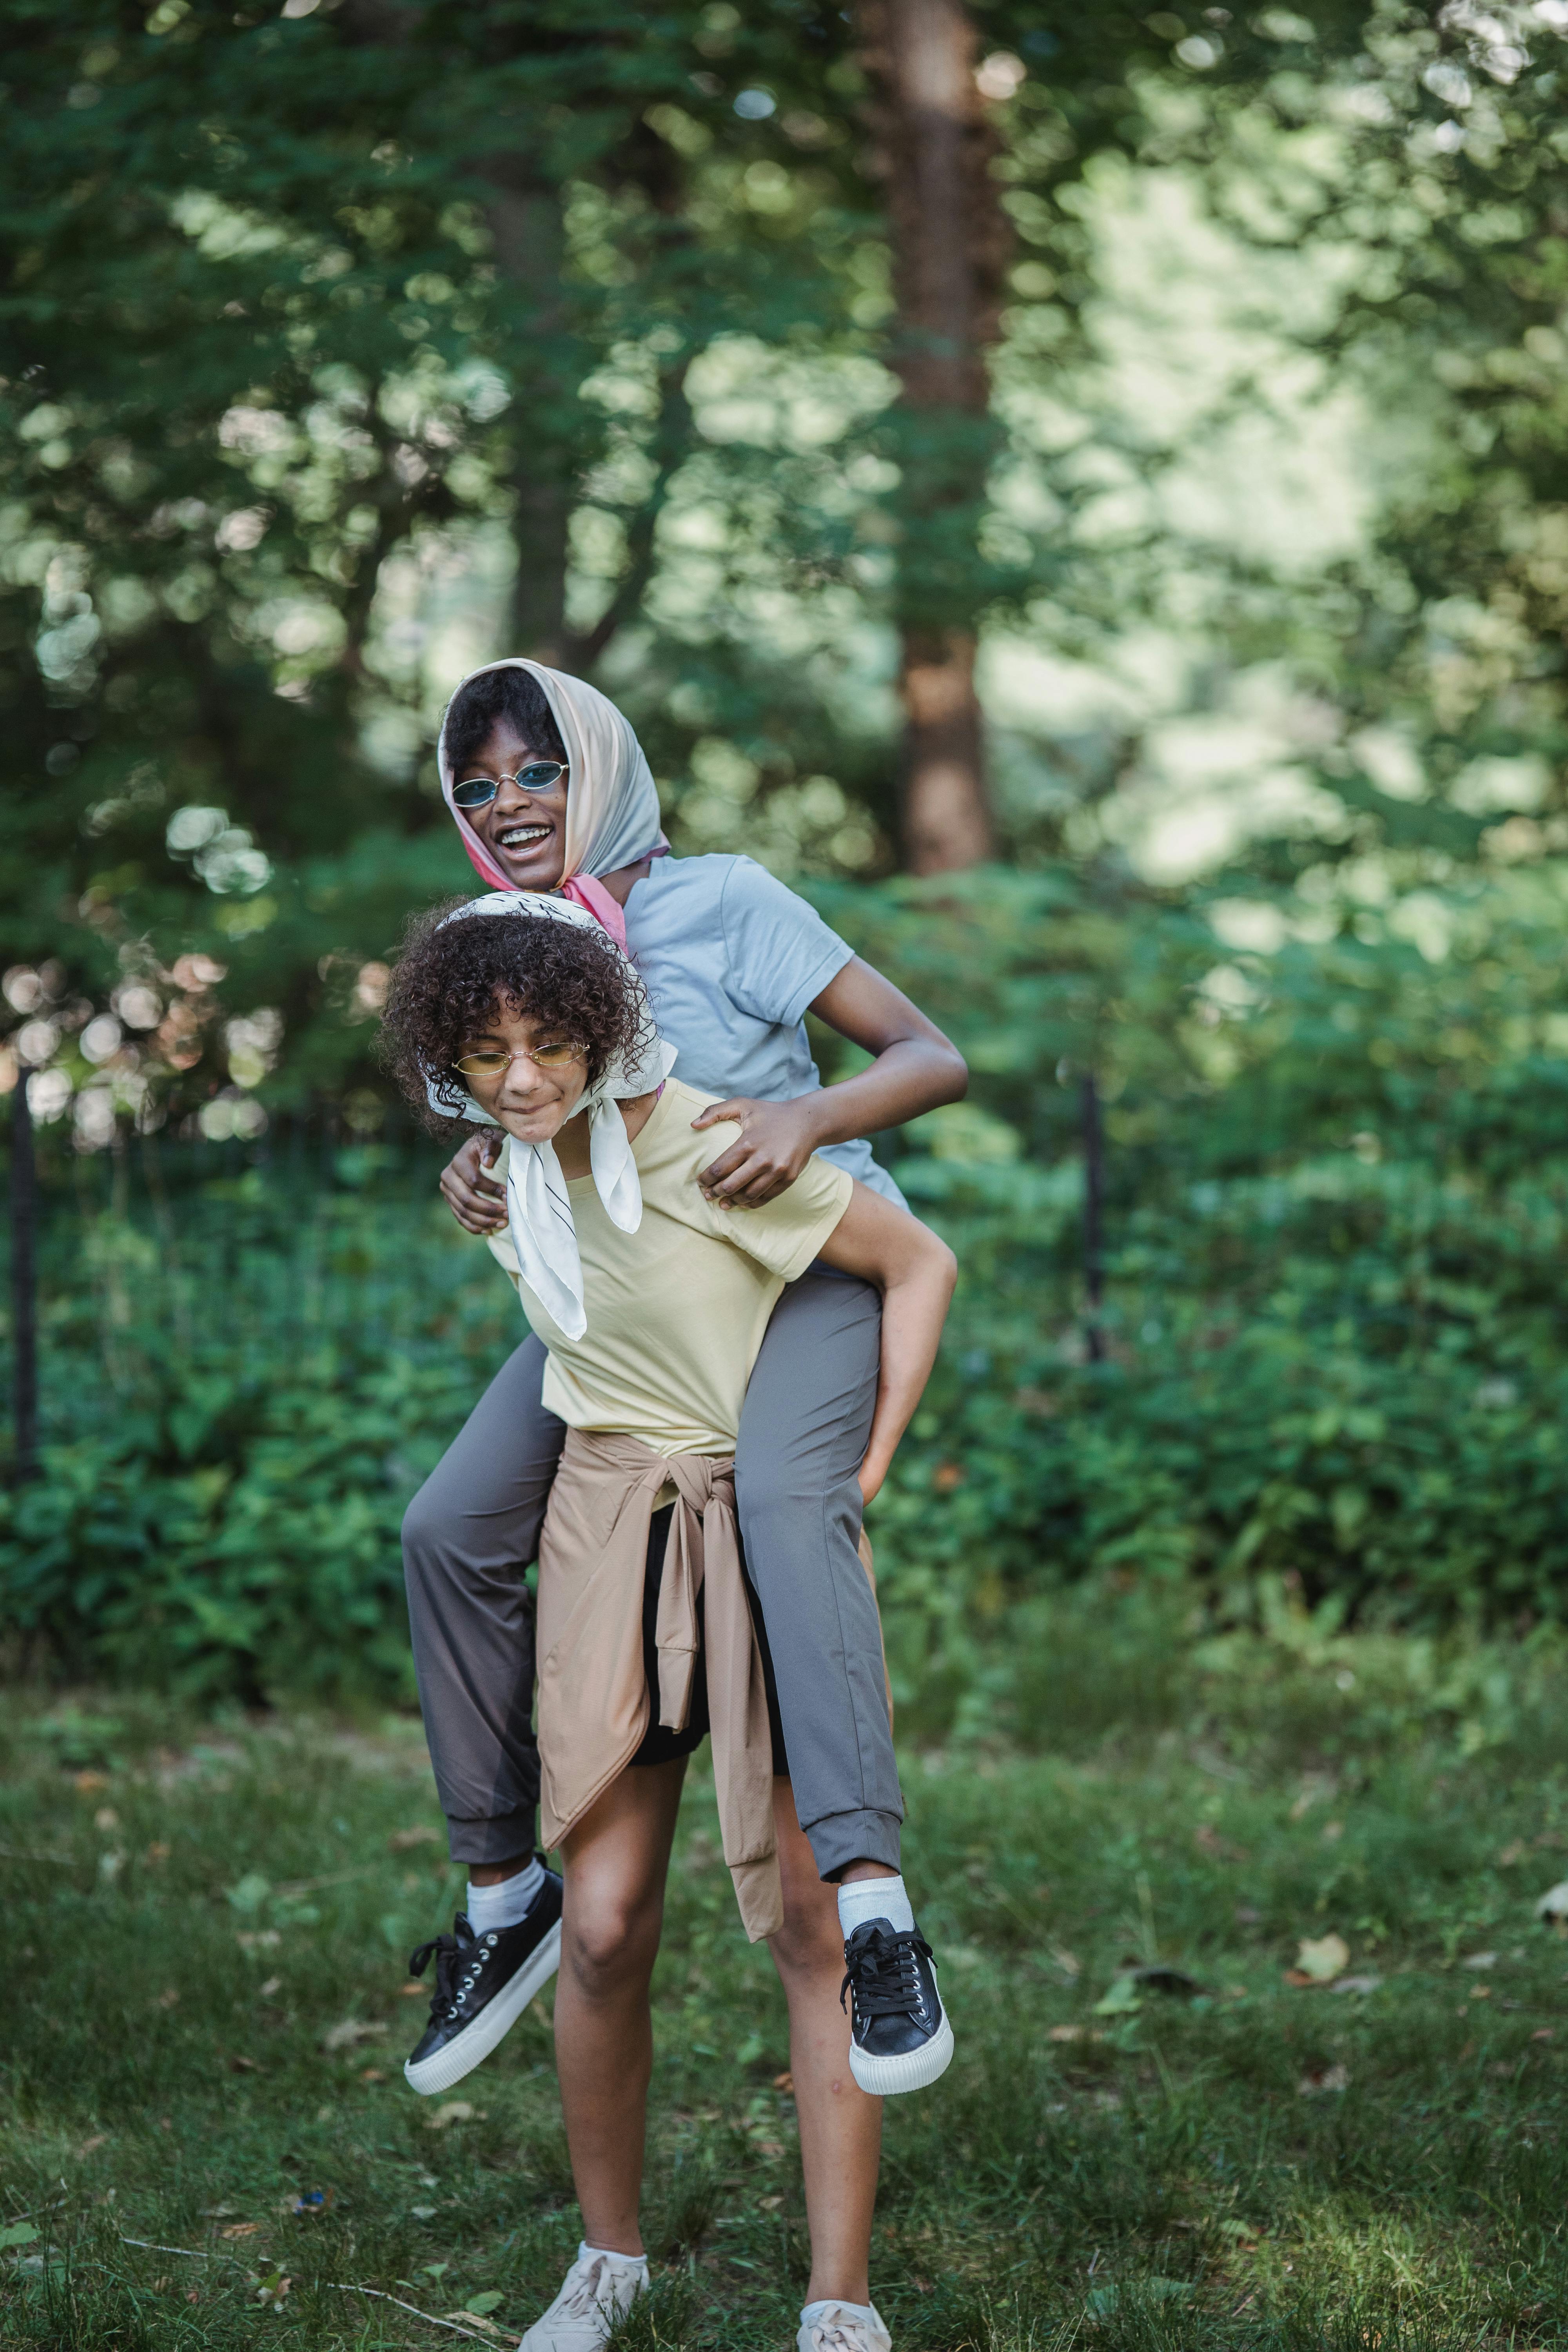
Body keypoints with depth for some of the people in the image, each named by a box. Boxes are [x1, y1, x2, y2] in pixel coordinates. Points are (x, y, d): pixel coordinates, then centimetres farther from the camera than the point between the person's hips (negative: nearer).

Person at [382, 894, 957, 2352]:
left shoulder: (705, 1146, -17)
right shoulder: (499, 1170, 2)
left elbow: (922, 1264, -8)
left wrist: (865, 1475, -9)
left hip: (769, 1534, -4)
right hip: (608, 1533, 4)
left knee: (811, 1925, -6)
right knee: (604, 1927, -2)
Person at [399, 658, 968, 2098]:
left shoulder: (723, 904, -14)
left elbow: (934, 1059, -16)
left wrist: (807, 1117, -36)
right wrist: (478, 1182, -9)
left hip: (807, 1260, -6)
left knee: (782, 1497, -35)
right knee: (454, 1528, -8)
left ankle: (869, 1898, -44)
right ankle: (504, 1891, 7)